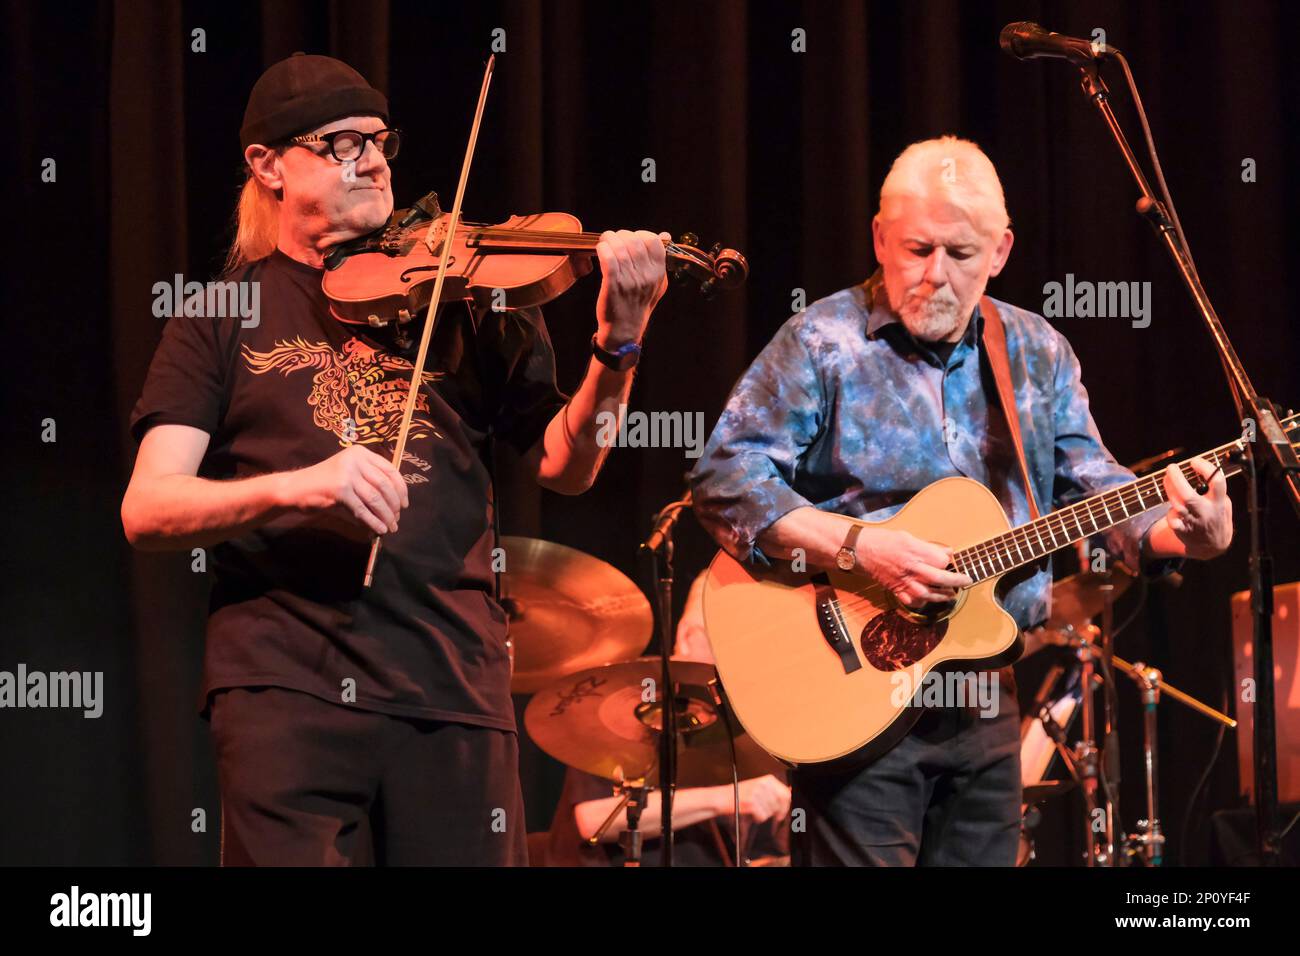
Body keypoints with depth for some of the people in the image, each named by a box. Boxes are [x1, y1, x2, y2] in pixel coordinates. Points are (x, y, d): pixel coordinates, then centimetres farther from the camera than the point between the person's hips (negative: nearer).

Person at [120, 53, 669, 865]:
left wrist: (618, 345, -10)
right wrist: (294, 486, -18)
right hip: (290, 677, -2)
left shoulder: (460, 301, 15)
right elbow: (147, 509, 0)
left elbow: (564, 464, 8)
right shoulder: (224, 316, 10)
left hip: (453, 680, 2)